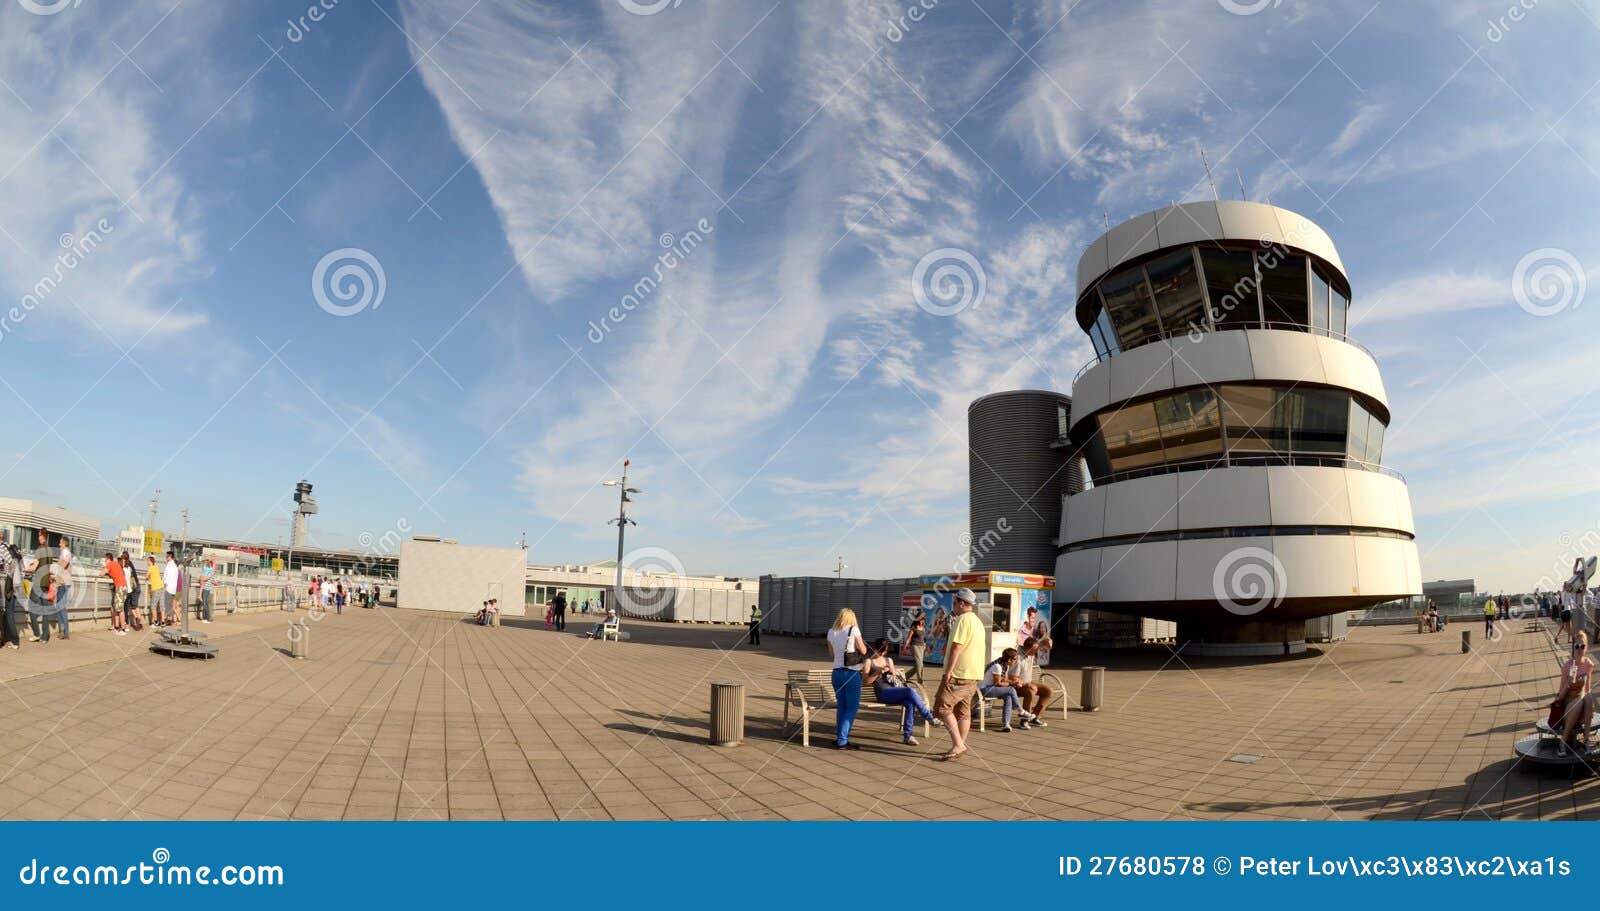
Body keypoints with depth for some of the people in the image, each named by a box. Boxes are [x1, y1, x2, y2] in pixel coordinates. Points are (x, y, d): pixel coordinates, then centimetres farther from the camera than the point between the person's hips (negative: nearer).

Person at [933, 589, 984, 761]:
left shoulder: (963, 619, -14)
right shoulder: (977, 621, 18)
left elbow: (956, 647, -19)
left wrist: (948, 672, -18)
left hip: (959, 674, -10)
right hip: (973, 675, 10)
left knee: (942, 708, -9)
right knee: (963, 711, 12)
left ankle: (958, 745, -11)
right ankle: (960, 747, 14)